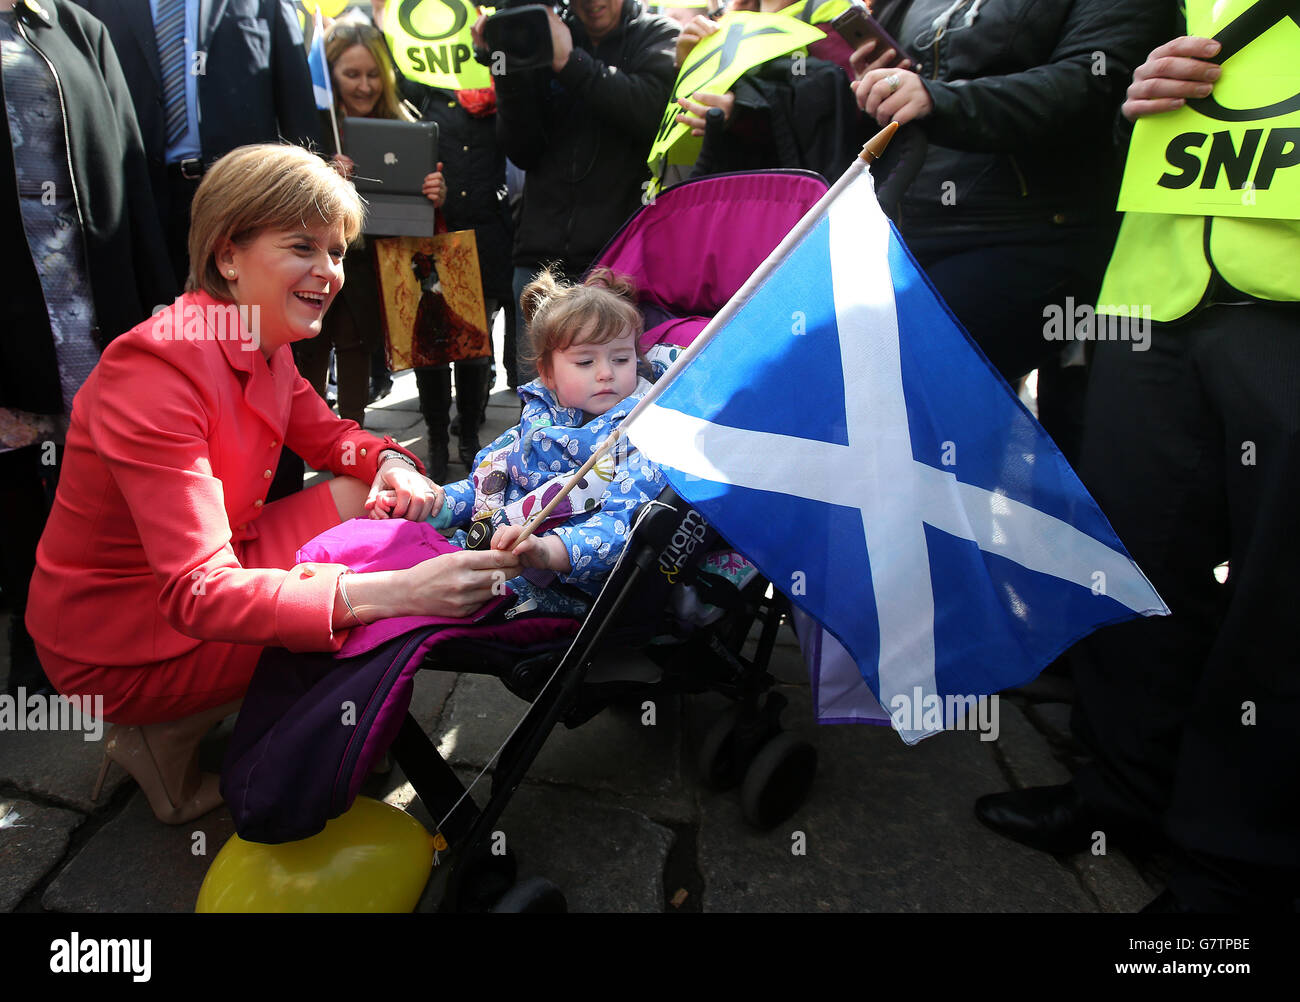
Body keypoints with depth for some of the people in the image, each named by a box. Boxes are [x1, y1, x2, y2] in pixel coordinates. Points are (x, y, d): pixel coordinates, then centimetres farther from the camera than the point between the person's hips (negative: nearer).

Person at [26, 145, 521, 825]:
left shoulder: (261, 344, -4)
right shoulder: (157, 371, -31)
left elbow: (327, 433, 8)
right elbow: (199, 594, -38)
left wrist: (391, 465, -17)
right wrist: (390, 593, -51)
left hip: (192, 581, 8)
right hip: (118, 649, -8)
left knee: (371, 500, 1)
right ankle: (167, 736, 3)